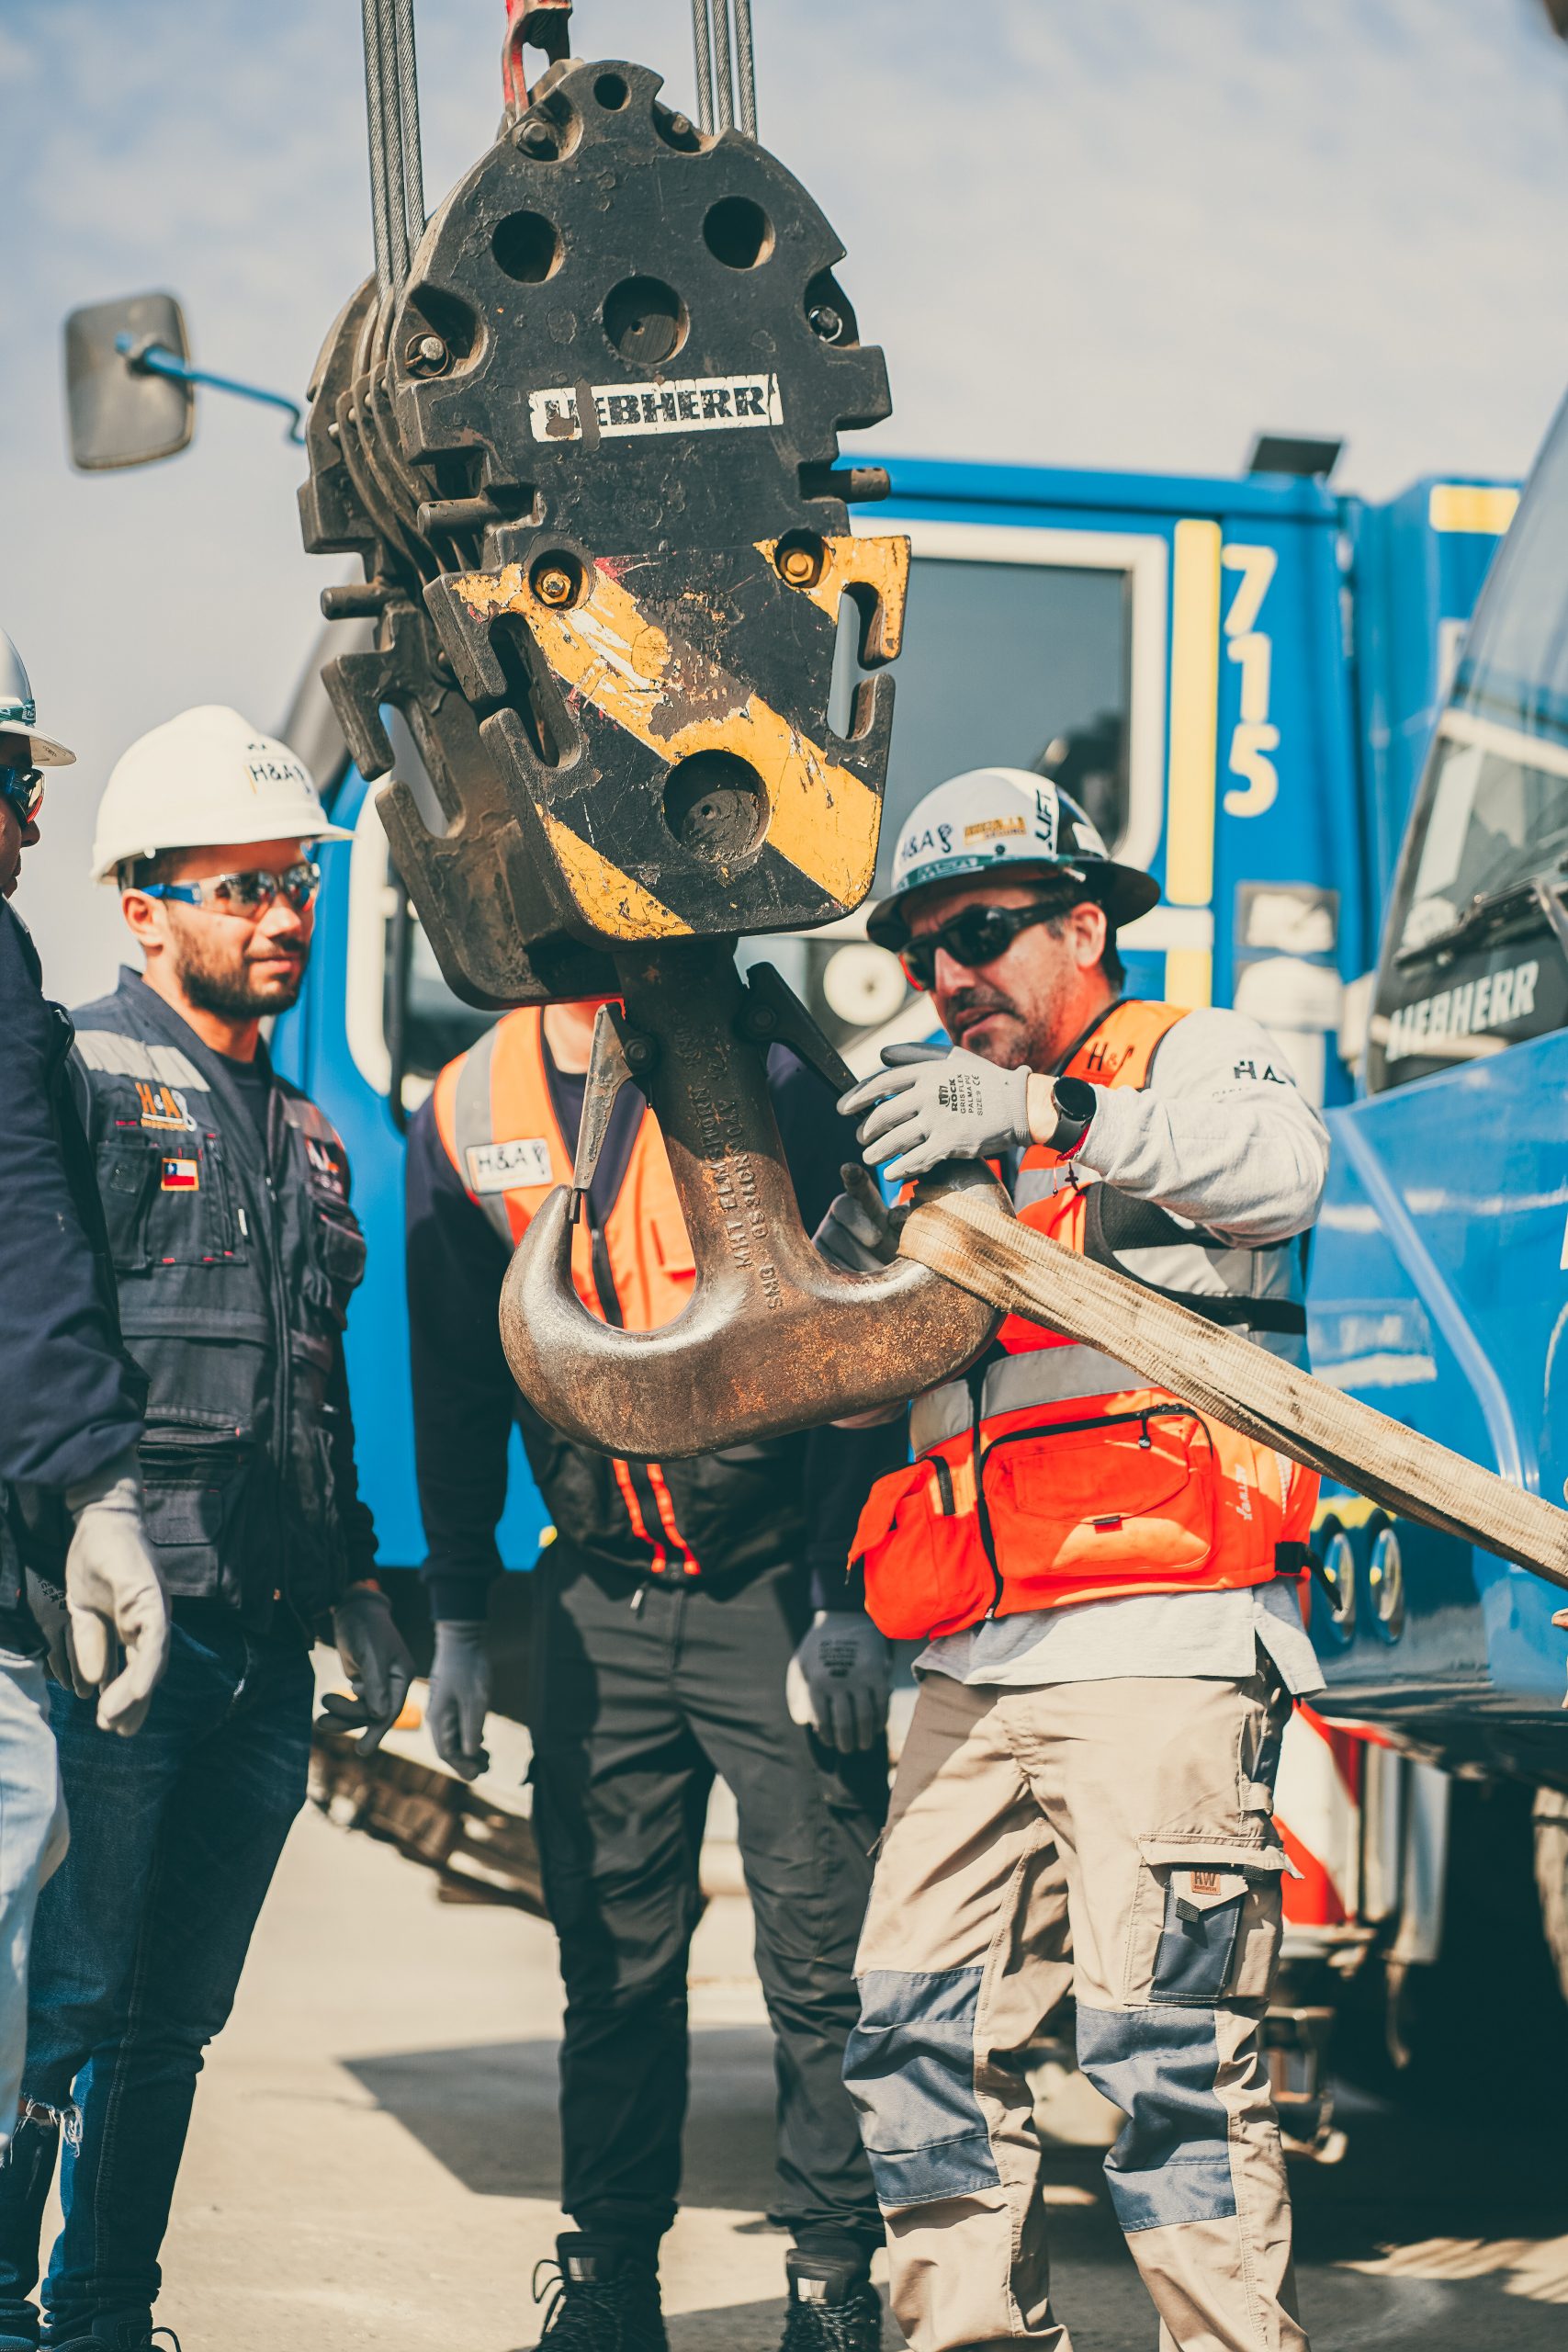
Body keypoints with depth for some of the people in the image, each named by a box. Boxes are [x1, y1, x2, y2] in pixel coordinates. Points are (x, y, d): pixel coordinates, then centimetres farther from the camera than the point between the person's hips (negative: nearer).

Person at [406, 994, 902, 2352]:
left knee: (819, 1958, -2)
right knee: (612, 1959, 7)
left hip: (778, 1591, -3)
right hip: (598, 1602, 4)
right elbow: (458, 1387, 12)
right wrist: (457, 1621, 10)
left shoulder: (764, 1086, -8)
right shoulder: (464, 1117, 5)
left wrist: (845, 1601, -12)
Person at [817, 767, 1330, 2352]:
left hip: (1160, 1639, -7)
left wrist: (1054, 1113, -32)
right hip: (978, 1670, 7)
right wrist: (867, 1226, 6)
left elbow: (1278, 1165, -19)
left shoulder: (1190, 1057, 6)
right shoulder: (951, 1129, 26)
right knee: (917, 2029, 4)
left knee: (1166, 2041, -12)